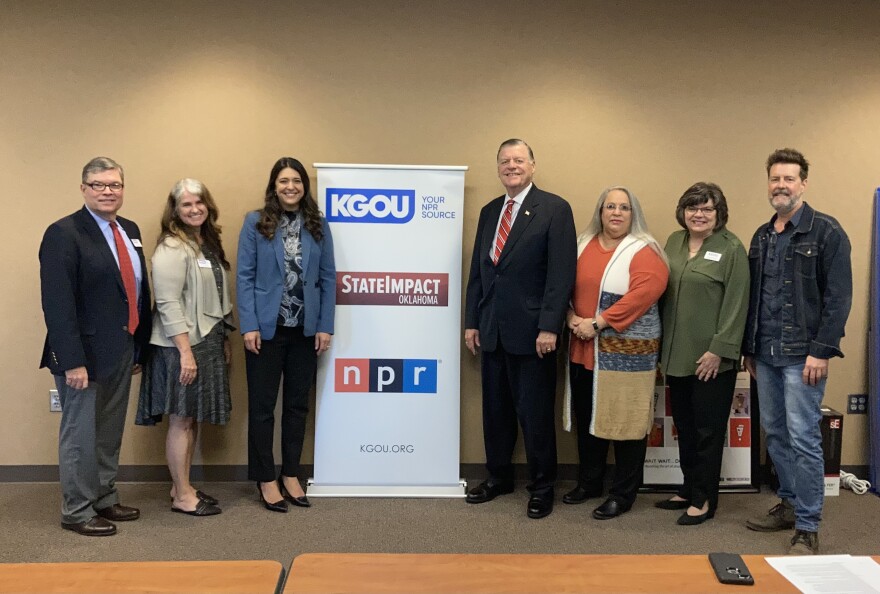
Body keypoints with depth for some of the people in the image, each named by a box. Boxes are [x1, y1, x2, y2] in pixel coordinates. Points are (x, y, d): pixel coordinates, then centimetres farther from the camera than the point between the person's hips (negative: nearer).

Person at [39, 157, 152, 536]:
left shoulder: (129, 231, 10)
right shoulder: (64, 234, -13)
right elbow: (57, 304, -19)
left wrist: (140, 347, 10)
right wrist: (72, 361, -22)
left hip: (122, 352, 7)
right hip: (85, 353, -7)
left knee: (110, 433, 18)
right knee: (80, 434, 6)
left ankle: (105, 499, 32)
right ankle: (77, 512, 21)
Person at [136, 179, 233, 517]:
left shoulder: (208, 243, 12)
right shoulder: (171, 248, -14)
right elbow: (168, 303, -19)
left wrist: (224, 339, 15)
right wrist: (185, 351, -23)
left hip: (208, 342, 8)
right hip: (181, 345, -8)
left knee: (193, 418, 13)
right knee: (181, 420, 1)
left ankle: (183, 487, 24)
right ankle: (182, 496, 11)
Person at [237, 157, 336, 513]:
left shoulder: (318, 225, 5)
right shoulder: (255, 223, -1)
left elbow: (328, 277, 4)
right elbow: (245, 276, -4)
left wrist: (325, 326, -2)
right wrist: (249, 326, -11)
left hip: (305, 328, 3)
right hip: (266, 327, -2)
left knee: (298, 403, 11)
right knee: (262, 405, 5)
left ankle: (290, 474, 25)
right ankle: (266, 480, 18)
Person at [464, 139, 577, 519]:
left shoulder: (554, 209, -5)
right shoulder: (489, 212, 13)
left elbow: (562, 273, -12)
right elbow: (477, 271, 14)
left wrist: (549, 327, -17)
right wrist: (471, 321, 9)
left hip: (531, 331, -6)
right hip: (491, 330, 6)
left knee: (535, 413, 4)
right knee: (495, 409, 14)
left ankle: (542, 487, 20)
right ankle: (498, 476, 30)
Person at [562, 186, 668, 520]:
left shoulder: (644, 252, -7)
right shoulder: (583, 245, 11)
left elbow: (643, 294, -19)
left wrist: (597, 323, -20)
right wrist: (572, 318, -8)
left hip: (626, 349, -5)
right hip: (583, 348, 6)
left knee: (624, 421, 0)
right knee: (587, 417, 14)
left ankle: (623, 494, 14)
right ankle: (589, 482, 30)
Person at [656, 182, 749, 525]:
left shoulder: (731, 249, -6)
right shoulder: (674, 242, 11)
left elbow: (736, 304, -11)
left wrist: (719, 349, -16)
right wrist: (661, 348, 11)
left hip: (711, 359, -5)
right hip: (676, 356, 6)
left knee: (708, 430, 4)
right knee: (684, 427, 14)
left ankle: (704, 500, 16)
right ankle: (689, 489, 28)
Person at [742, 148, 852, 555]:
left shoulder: (826, 232, -6)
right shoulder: (762, 236, 14)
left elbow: (838, 297, -12)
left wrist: (821, 351, -17)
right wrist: (749, 349, 15)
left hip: (802, 355, -7)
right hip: (766, 354, 7)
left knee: (803, 439, -4)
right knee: (774, 434, 13)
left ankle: (807, 528, 5)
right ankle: (790, 505, 28)